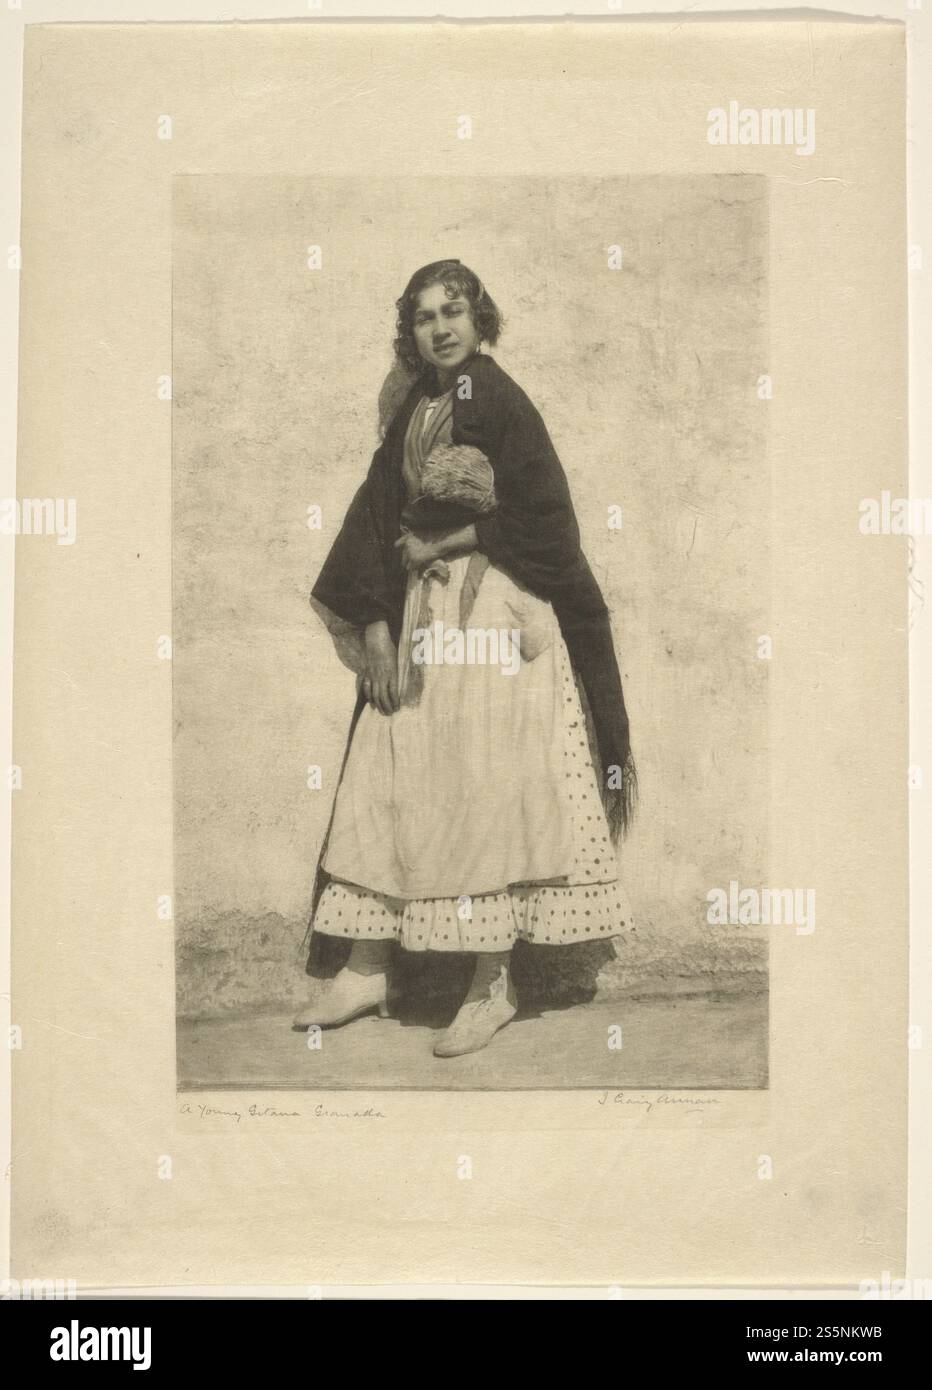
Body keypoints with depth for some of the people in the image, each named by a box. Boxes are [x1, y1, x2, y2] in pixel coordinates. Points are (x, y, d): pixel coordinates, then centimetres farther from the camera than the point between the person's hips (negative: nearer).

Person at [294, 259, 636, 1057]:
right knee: (388, 785, 5)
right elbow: (378, 514, 8)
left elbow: (540, 521, -12)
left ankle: (495, 987, 4)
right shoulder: (415, 413, 13)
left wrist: (450, 542, -4)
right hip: (422, 613, 7)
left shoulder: (499, 399, -6)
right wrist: (375, 623, -2)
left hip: (494, 616, -7)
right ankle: (368, 970, 14)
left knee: (483, 791, -5)